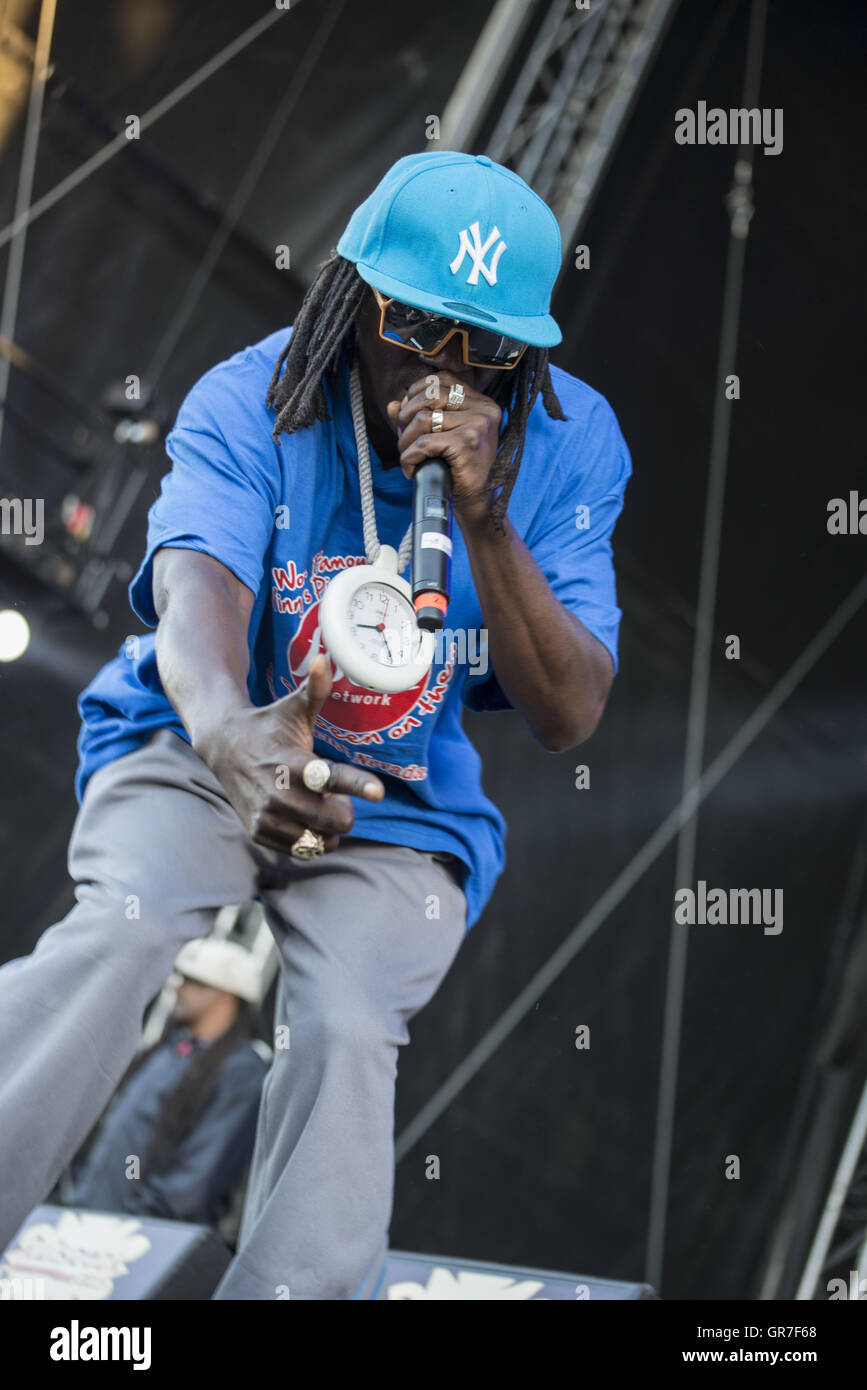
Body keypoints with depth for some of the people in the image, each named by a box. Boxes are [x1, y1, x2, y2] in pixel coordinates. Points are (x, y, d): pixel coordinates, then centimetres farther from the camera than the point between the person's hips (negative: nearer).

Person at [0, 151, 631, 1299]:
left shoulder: (567, 444, -8)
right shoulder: (252, 407, -14)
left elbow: (568, 717, -13)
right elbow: (198, 586, -34)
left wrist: (485, 516, -28)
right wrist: (227, 731, -59)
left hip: (403, 808, 2)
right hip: (204, 750, -2)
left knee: (348, 1030, -27)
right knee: (119, 928, -32)